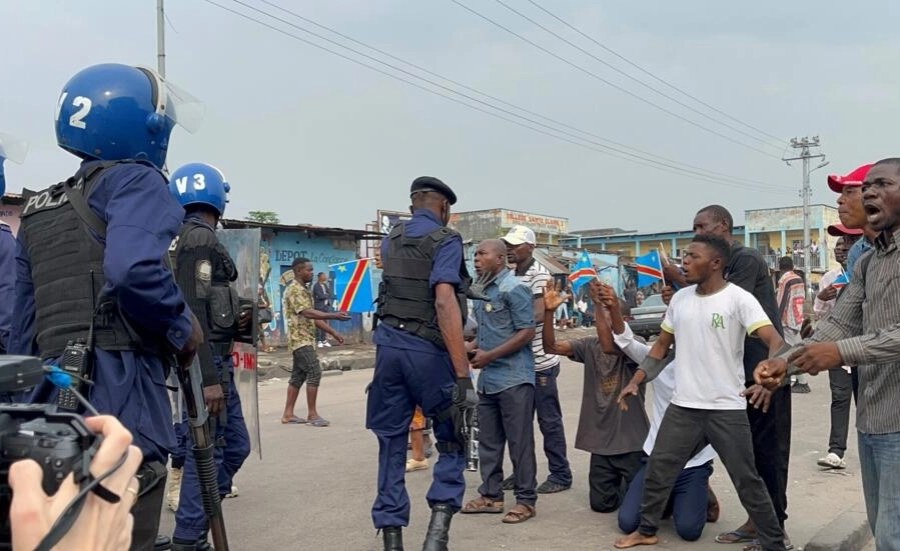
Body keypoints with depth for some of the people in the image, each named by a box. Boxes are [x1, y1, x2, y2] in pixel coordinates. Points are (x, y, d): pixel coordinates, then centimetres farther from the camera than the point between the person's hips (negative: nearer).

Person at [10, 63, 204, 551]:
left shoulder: (38, 209, 20)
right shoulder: (134, 181, -3)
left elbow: (23, 330, 19)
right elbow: (134, 270, -24)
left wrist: (31, 405, 24)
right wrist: (184, 329, -8)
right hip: (119, 398, -8)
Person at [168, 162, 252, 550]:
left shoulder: (189, 237, 16)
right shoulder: (200, 237, -14)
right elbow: (193, 312, -22)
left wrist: (235, 320, 12)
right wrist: (208, 377, -24)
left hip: (215, 358, 10)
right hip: (207, 359, -10)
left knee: (236, 444, 15)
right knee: (206, 451, -3)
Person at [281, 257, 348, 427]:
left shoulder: (304, 290, 18)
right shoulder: (294, 290, -13)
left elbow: (313, 317, 21)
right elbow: (307, 312, -27)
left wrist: (333, 332, 15)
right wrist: (334, 316, -32)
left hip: (305, 339, 10)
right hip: (300, 339, -10)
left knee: (298, 375, 10)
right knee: (314, 372, -13)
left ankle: (288, 414, 14)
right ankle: (312, 414, -8)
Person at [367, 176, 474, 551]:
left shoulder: (391, 239, 13)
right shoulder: (446, 240, -7)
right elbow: (444, 302, -20)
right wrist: (463, 372, -23)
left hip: (389, 344, 5)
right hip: (428, 350, -5)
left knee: (391, 443, 11)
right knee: (452, 441, 8)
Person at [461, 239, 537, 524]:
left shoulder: (513, 288, -11)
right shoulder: (483, 291, 14)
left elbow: (527, 332, -15)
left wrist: (490, 355, -17)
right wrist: (475, 349, 5)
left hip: (513, 378, -9)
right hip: (488, 379, 9)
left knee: (519, 442, 0)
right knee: (488, 441, 13)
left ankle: (526, 501, 9)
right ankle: (491, 495, 24)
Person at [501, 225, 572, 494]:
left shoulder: (539, 274, -11)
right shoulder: (514, 276, 13)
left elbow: (538, 315, -22)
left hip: (540, 361, -8)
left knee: (549, 419, 0)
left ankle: (560, 475, 10)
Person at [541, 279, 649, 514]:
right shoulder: (589, 346, 2)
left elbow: (609, 347, -33)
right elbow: (552, 346, -9)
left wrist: (598, 304, -38)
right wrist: (548, 312, -24)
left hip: (631, 442, -4)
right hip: (600, 442, 4)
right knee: (601, 503, 8)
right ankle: (619, 482, 39)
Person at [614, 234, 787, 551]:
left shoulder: (739, 299, -11)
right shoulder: (680, 299, 6)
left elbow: (776, 343, -20)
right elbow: (662, 345, 17)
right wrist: (636, 381, 7)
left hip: (727, 409, -5)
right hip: (682, 406, 5)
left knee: (747, 480, 4)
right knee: (658, 468, 12)